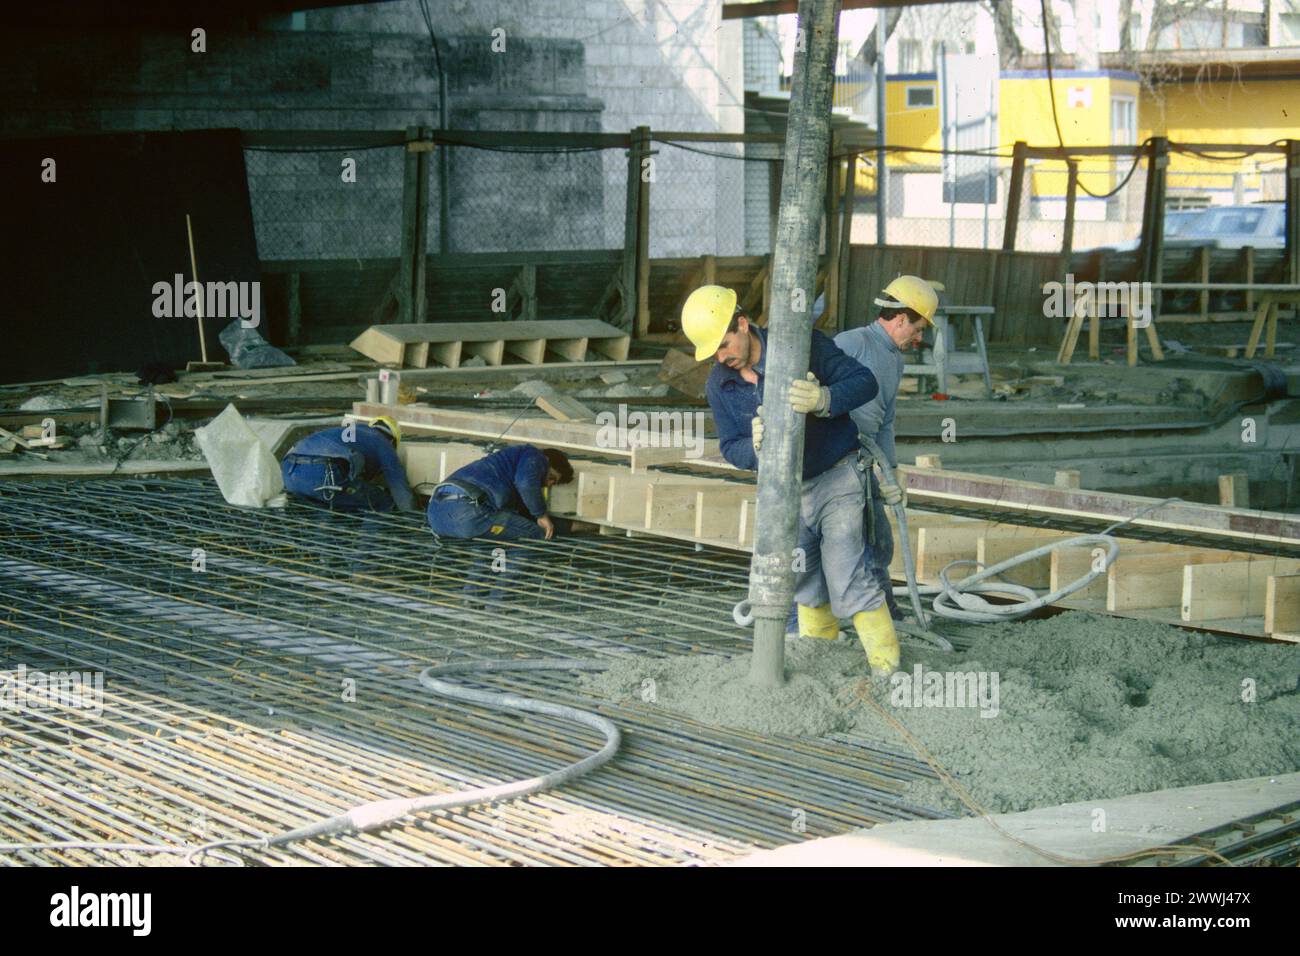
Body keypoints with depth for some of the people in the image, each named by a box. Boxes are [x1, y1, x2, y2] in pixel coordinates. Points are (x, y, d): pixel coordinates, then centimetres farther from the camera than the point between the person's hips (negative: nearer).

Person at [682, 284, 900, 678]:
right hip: (786, 491, 5)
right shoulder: (719, 385, -5)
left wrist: (823, 399, -39)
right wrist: (755, 446, -28)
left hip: (838, 478, -5)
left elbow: (865, 381, -19)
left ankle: (886, 666, -3)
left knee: (846, 578, -12)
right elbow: (730, 447, -3)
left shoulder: (801, 345, -18)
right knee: (806, 585, 13)